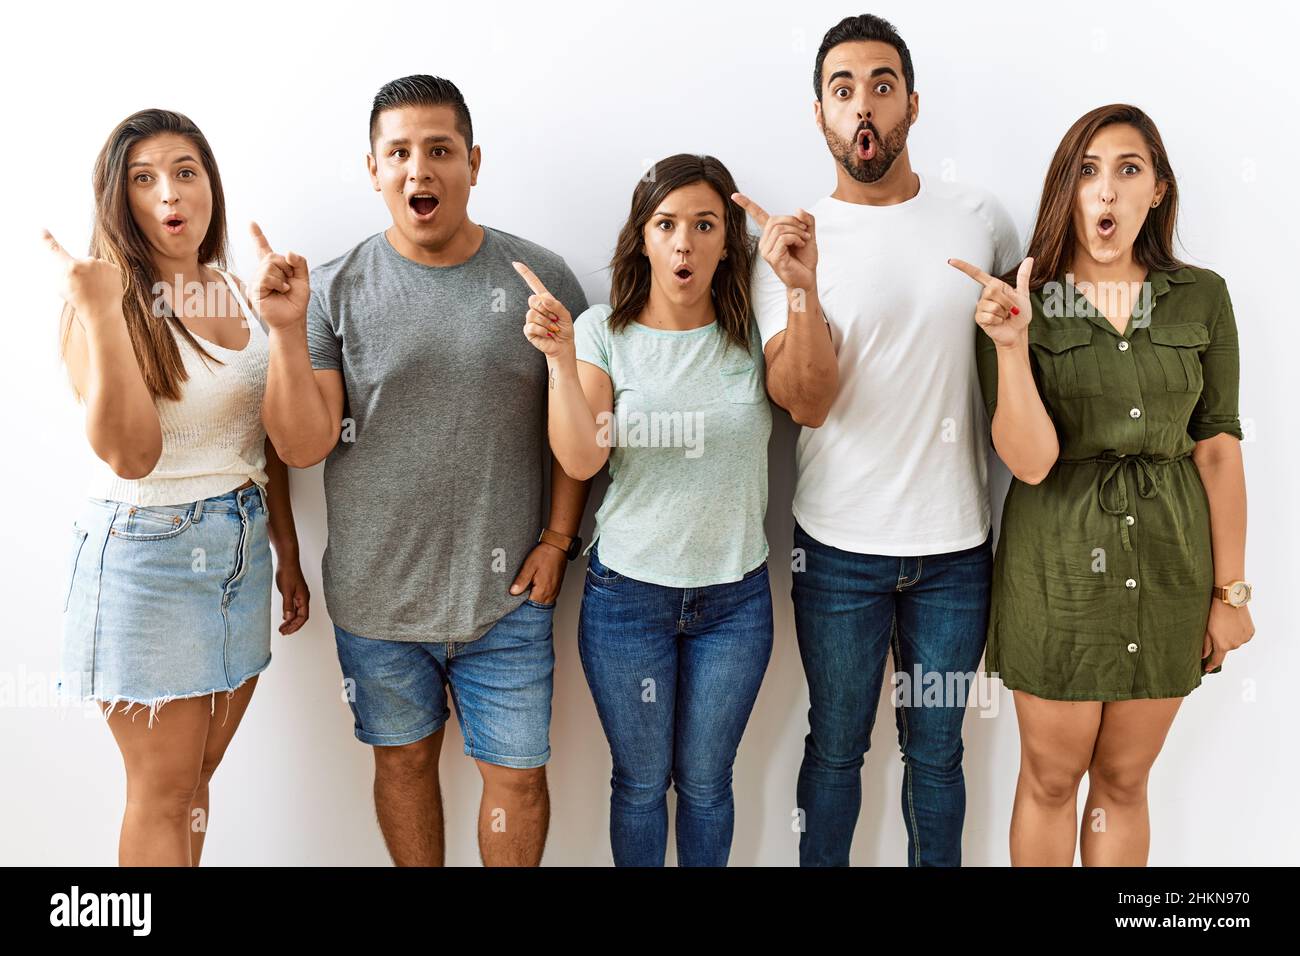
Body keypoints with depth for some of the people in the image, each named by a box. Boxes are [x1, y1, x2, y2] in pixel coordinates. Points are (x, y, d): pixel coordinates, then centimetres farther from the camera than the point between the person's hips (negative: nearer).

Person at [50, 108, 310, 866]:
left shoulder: (237, 293, 6)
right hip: (150, 554, -5)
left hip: (243, 547, 6)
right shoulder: (103, 303, -11)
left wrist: (288, 553, 15)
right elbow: (131, 454, -23)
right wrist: (101, 310, -29)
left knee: (196, 779, 17)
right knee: (163, 794, 7)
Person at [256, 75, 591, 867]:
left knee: (517, 775, 10)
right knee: (405, 759, 19)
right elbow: (303, 445, -8)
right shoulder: (335, 289, -4)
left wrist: (559, 537, -4)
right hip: (377, 594, 1)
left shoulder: (540, 278, -4)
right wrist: (287, 328, -19)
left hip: (506, 593, 0)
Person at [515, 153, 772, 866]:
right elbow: (580, 460, -15)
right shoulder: (603, 332, -6)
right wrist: (560, 356, -26)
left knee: (705, 782, 16)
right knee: (641, 782, 15)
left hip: (734, 595, 1)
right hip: (627, 592, -1)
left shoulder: (752, 332, -2)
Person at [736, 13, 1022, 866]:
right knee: (836, 748, 14)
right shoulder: (791, 239, -5)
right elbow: (808, 403, -14)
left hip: (957, 546, 2)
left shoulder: (982, 221, 0)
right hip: (840, 548, -1)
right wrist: (804, 287, -28)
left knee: (936, 749, 16)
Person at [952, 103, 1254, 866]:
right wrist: (1011, 344, -29)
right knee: (1050, 780, 13)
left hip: (1169, 560, 2)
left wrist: (1231, 590, 1)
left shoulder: (1201, 297, -1)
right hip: (1060, 561, -2)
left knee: (1123, 781, 15)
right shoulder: (1021, 302, -7)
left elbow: (1218, 450, 1)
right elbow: (1029, 461, -16)